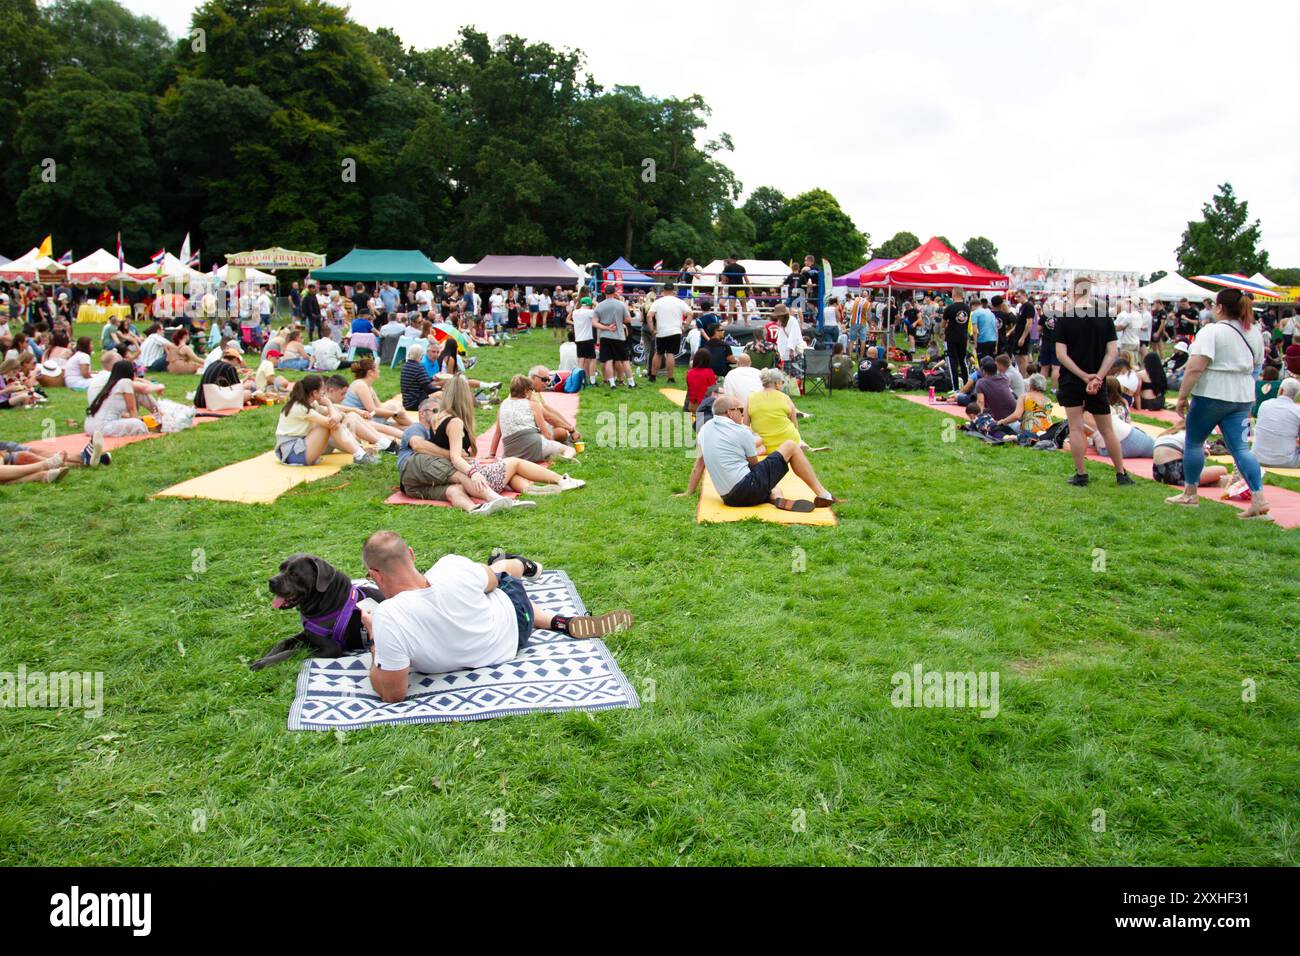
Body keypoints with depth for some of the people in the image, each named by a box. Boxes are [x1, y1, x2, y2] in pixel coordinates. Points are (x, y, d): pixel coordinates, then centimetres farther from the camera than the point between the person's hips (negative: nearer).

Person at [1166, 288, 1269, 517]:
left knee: (1194, 442, 11)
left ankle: (1190, 493, 19)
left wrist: (1182, 396, -15)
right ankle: (1259, 498, -8)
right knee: (1240, 448, 4)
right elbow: (1255, 366, 22)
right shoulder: (1255, 333, 11)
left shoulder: (1212, 331, -12)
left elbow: (1195, 368, -20)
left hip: (1211, 395, -6)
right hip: (1243, 397, 6)